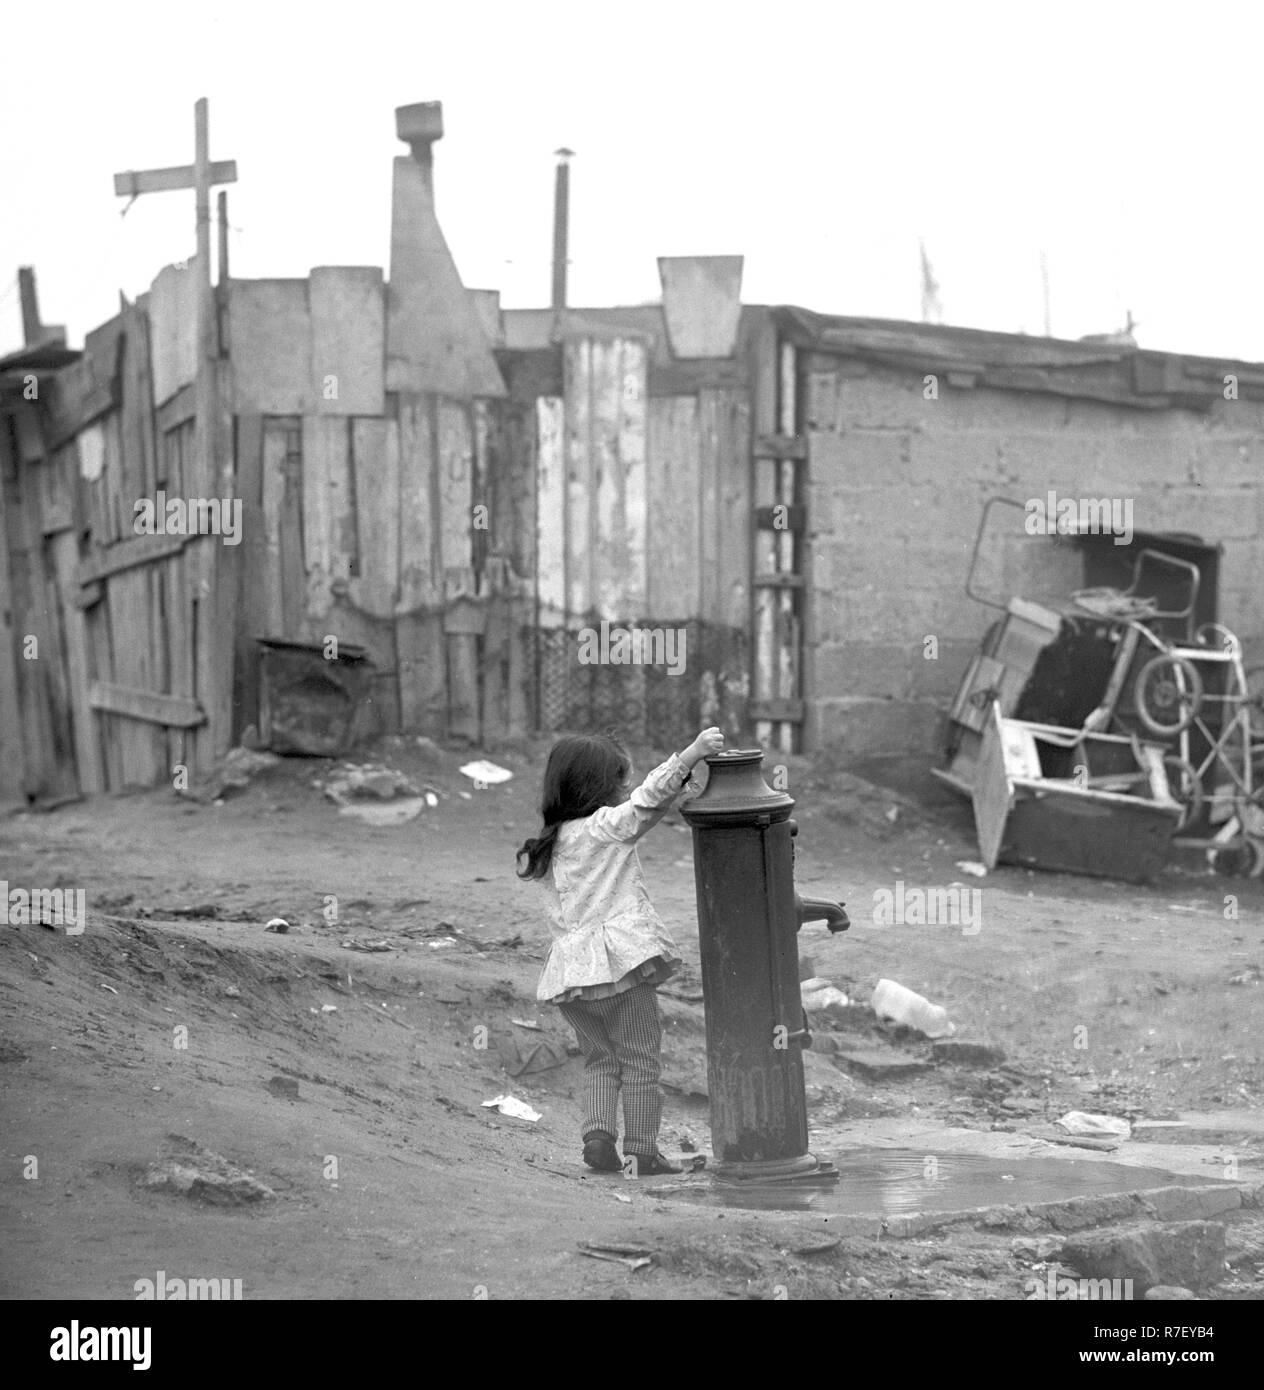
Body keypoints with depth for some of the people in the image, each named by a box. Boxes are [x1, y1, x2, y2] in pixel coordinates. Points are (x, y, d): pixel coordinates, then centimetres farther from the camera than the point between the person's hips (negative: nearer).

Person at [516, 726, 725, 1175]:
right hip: (618, 956, -6)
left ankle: (598, 1134, 2)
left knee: (600, 1057, 18)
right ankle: (642, 1151, 4)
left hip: (569, 966, 6)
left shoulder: (547, 847, 16)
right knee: (640, 1056, 3)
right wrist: (690, 755, -17)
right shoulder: (606, 826, -5)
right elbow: (647, 799, -16)